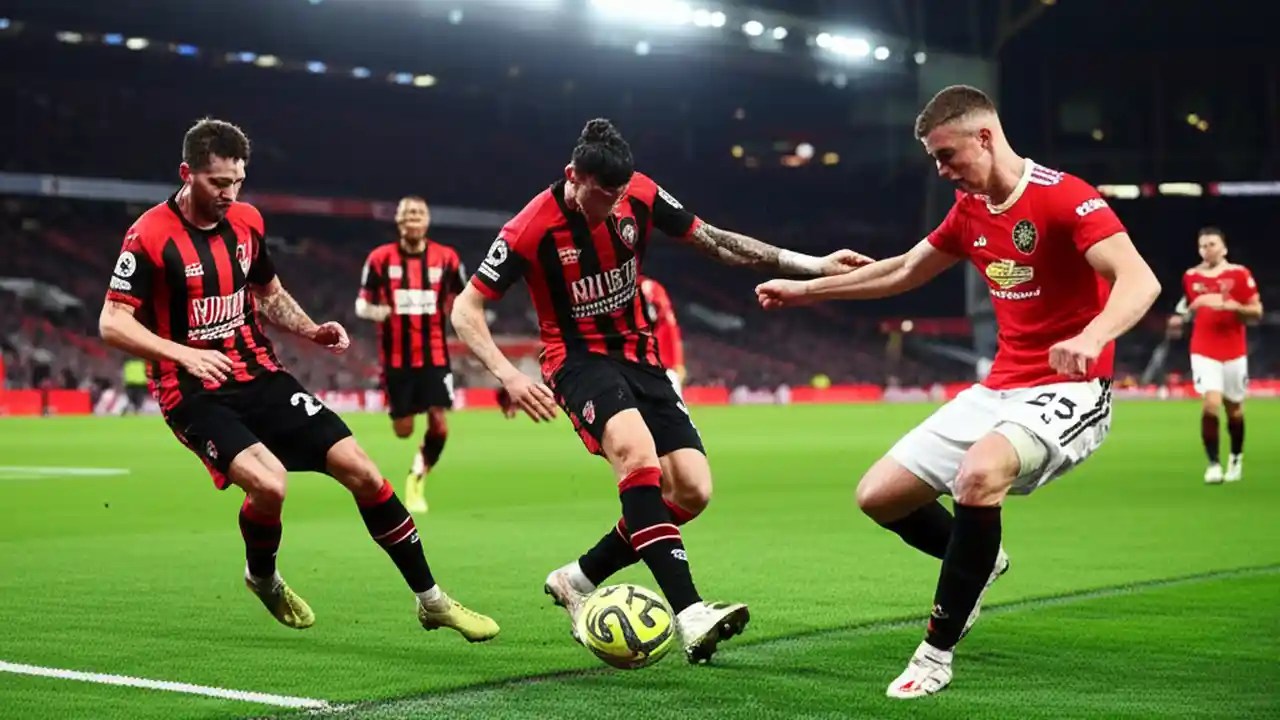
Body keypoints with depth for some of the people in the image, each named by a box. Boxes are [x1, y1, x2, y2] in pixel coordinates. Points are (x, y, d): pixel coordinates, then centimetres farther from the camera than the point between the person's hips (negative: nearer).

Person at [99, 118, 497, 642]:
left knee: (361, 470, -4)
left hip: (261, 377, 6)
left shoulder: (247, 221, 6)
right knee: (269, 484, -30)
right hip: (196, 396, -6)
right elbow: (112, 323, -16)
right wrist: (185, 354, -29)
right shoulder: (150, 236, -13)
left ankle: (431, 600, 8)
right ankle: (262, 577, 6)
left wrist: (312, 331, 3)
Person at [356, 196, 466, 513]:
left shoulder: (446, 258, 1)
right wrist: (377, 311, -21)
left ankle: (417, 481, 14)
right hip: (396, 357, 0)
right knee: (402, 430, 2)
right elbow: (361, 305, 1)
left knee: (438, 422, -9)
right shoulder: (380, 258, -3)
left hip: (434, 355, 1)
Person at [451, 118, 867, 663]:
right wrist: (508, 375, -28)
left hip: (638, 354, 6)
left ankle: (579, 580, 10)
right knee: (637, 452, -35)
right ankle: (690, 616, -43)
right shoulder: (532, 229, -18)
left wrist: (810, 264, 0)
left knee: (692, 490, -8)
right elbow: (466, 309, -11)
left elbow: (714, 242, 5)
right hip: (579, 358, -5)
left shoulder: (640, 196, -7)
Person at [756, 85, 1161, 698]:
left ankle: (936, 655, -22)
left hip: (1069, 390, -8)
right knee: (878, 496, 4)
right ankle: (979, 562, 33)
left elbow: (1140, 280, -28)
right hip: (999, 389, 8)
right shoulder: (970, 210, 9)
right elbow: (903, 272, 25)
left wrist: (1092, 336, -48)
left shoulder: (1063, 197, -16)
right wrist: (805, 289, 28)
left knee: (978, 474, -37)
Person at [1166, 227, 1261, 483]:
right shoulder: (1191, 276, 5)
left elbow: (1257, 311, -3)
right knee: (1211, 403, -17)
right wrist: (1180, 318, -2)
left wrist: (1234, 306, -21)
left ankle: (1236, 458, 34)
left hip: (1234, 352, 0)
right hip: (1203, 352, 0)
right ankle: (1213, 463, -10)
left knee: (1234, 408, 10)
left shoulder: (1239, 274, -3)